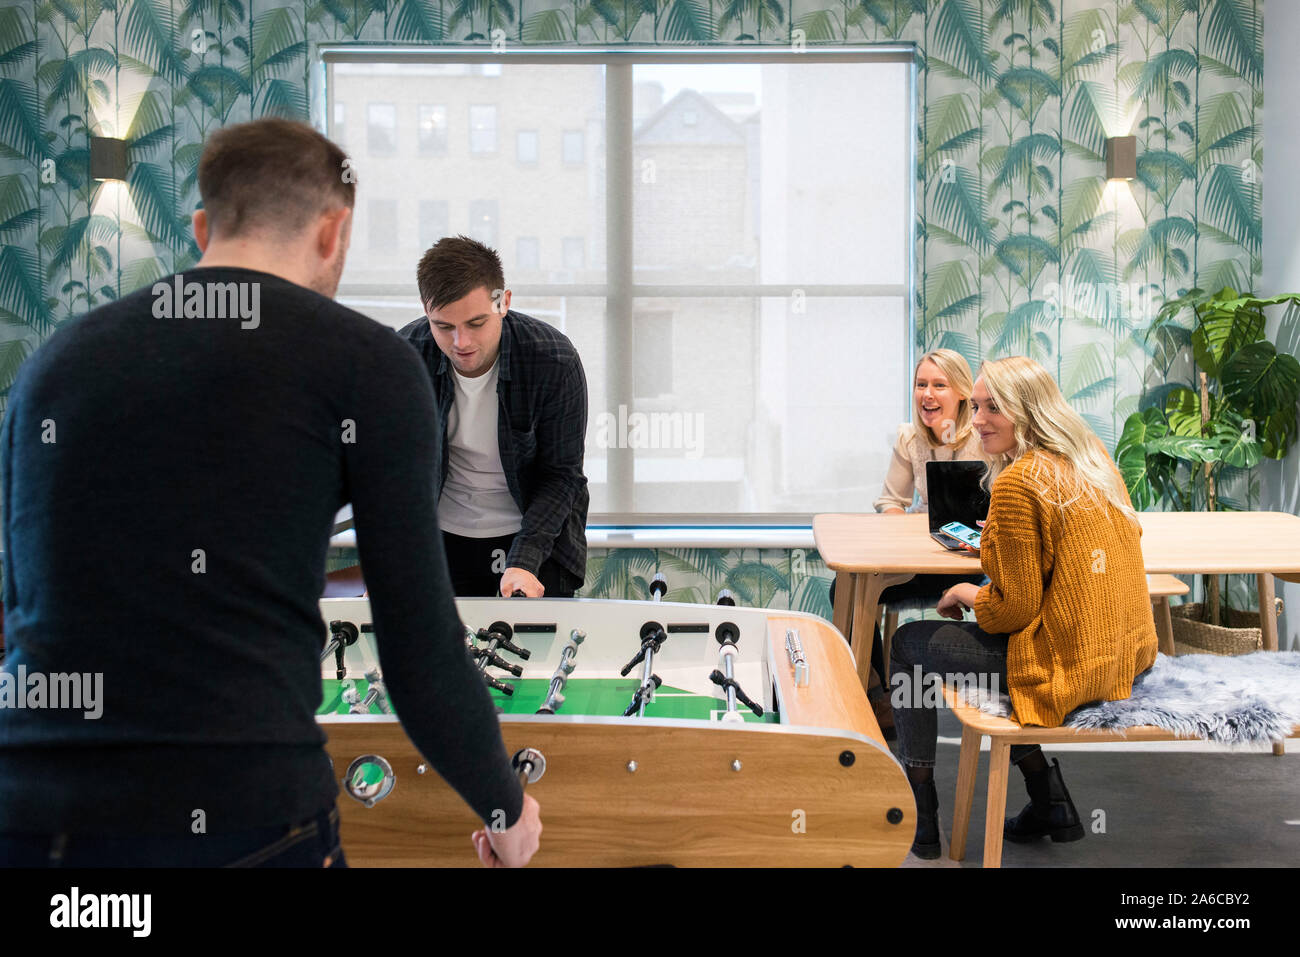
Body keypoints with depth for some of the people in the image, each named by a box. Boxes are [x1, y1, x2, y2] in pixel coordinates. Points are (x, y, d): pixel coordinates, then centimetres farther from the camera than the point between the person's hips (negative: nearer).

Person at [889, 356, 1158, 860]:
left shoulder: (1018, 483, -19)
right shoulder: (1094, 458, 7)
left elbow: (1014, 609, -17)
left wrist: (963, 594, 1)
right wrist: (992, 544, 20)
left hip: (1069, 666, -9)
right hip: (1126, 654, 9)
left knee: (908, 643, 9)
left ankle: (918, 822, 16)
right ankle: (1050, 804, 28)